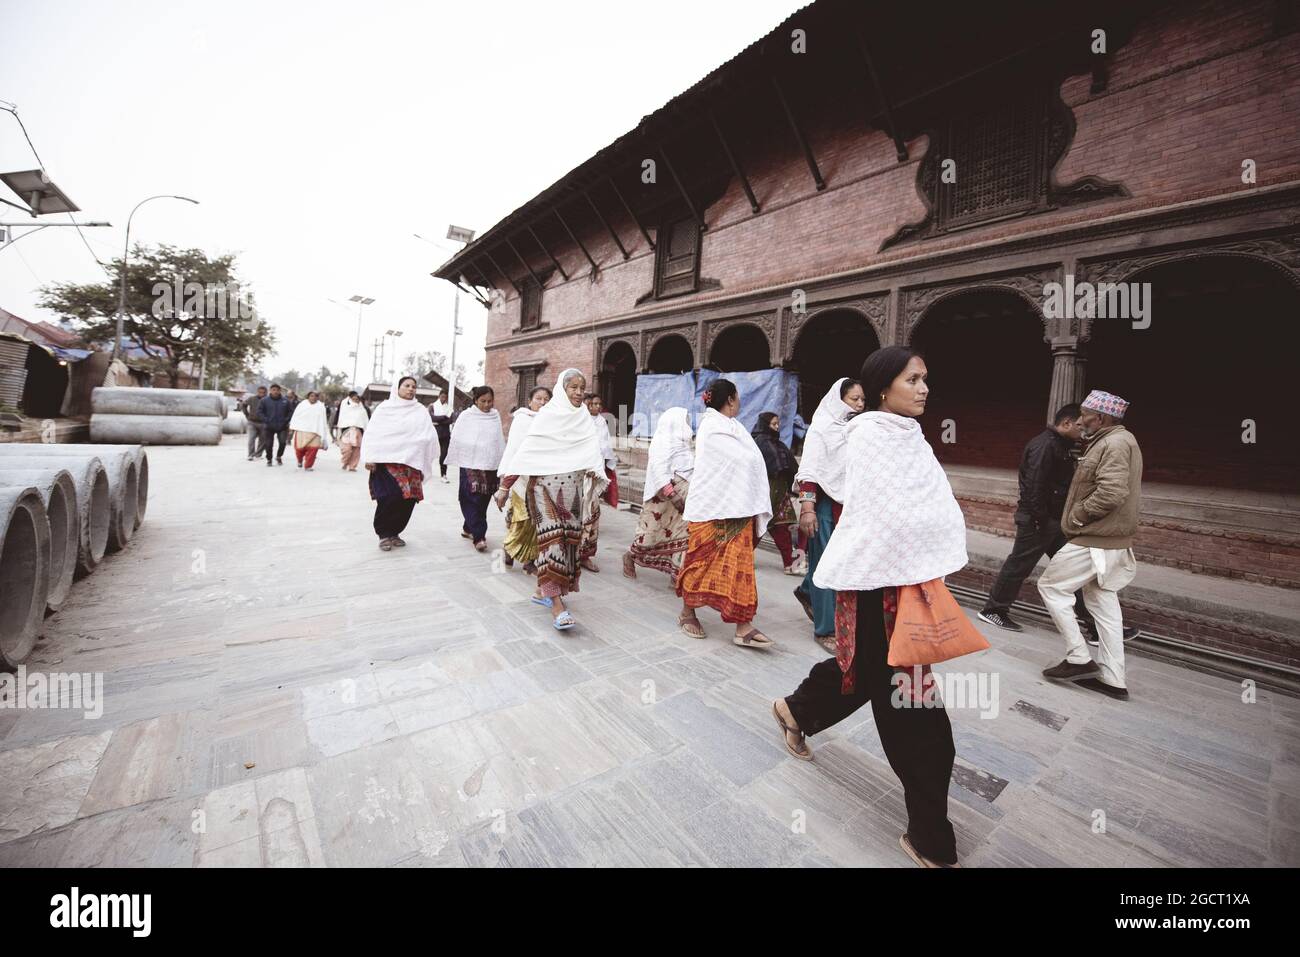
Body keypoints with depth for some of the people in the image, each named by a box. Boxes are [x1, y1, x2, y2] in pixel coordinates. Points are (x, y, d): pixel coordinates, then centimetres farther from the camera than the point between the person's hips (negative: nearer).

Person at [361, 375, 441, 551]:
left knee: (408, 499, 0)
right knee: (390, 496, -14)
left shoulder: (420, 411, 12)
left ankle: (394, 532, 20)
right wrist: (370, 457, -6)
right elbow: (373, 433, 3)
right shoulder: (385, 407, 6)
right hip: (386, 459, -3)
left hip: (411, 461, 3)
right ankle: (383, 533, 6)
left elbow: (430, 435, 5)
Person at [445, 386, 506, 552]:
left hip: (490, 464, 4)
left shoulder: (495, 416, 9)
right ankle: (479, 536, -9)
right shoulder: (466, 416, 0)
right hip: (470, 464, -3)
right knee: (472, 500, -9)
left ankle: (468, 529, 25)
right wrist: (455, 461, 1)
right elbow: (456, 439, 3)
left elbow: (500, 440, 12)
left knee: (483, 500, 8)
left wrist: (502, 462, 11)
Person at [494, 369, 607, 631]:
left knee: (569, 538, 7)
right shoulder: (547, 415, -2)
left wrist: (596, 476, -11)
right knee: (551, 538, -11)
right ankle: (556, 604, -9)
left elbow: (592, 452, 6)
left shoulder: (584, 419, 12)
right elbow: (525, 452, -5)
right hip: (544, 485, -5)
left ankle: (543, 590, 24)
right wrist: (505, 486, -7)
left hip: (571, 488, 5)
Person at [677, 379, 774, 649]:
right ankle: (687, 613, 24)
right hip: (711, 508, -7)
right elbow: (746, 461, -13)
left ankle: (743, 626, 8)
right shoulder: (713, 429, -13)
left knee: (739, 564, 4)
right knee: (702, 561, 5)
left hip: (737, 508, 7)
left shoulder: (732, 427, 13)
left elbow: (748, 462, 10)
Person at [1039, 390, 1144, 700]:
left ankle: (1079, 659, 5)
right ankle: (1112, 678, 20)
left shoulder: (1115, 443, -16)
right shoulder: (1119, 441, 17)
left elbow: (1111, 492, -28)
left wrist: (1077, 516, -15)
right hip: (1110, 540, 10)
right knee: (1103, 604, 13)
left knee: (1050, 585, -1)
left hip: (1094, 541, -10)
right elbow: (1129, 493, 23)